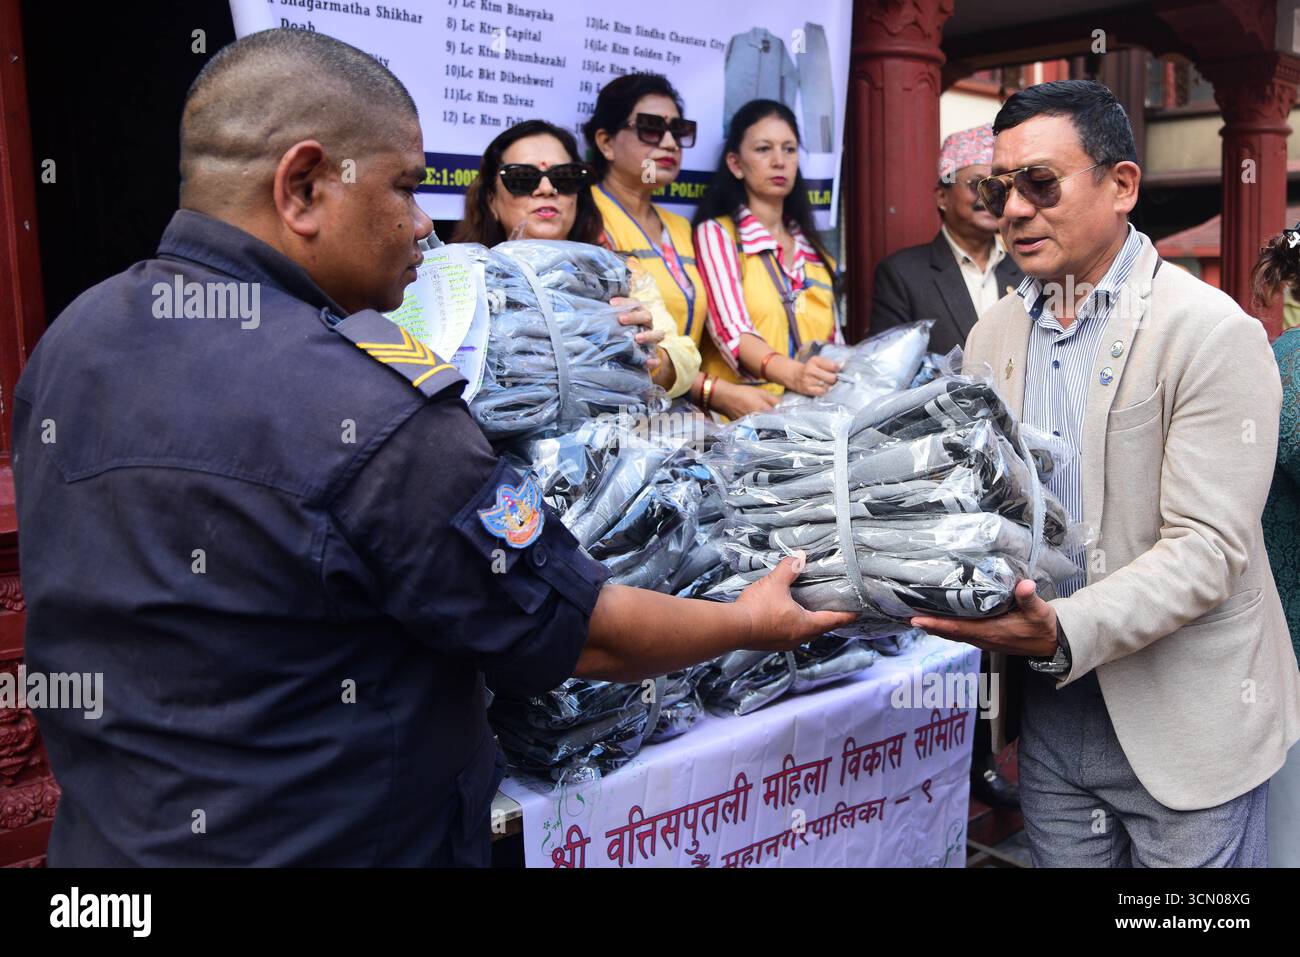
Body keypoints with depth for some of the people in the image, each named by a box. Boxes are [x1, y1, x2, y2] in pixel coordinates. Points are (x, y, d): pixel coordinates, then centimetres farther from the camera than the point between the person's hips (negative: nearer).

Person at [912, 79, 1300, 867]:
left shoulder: (1213, 334, -14)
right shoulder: (993, 337, 5)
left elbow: (1207, 546, -20)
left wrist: (1064, 632, -31)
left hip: (1183, 725, -5)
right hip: (1048, 708, 5)